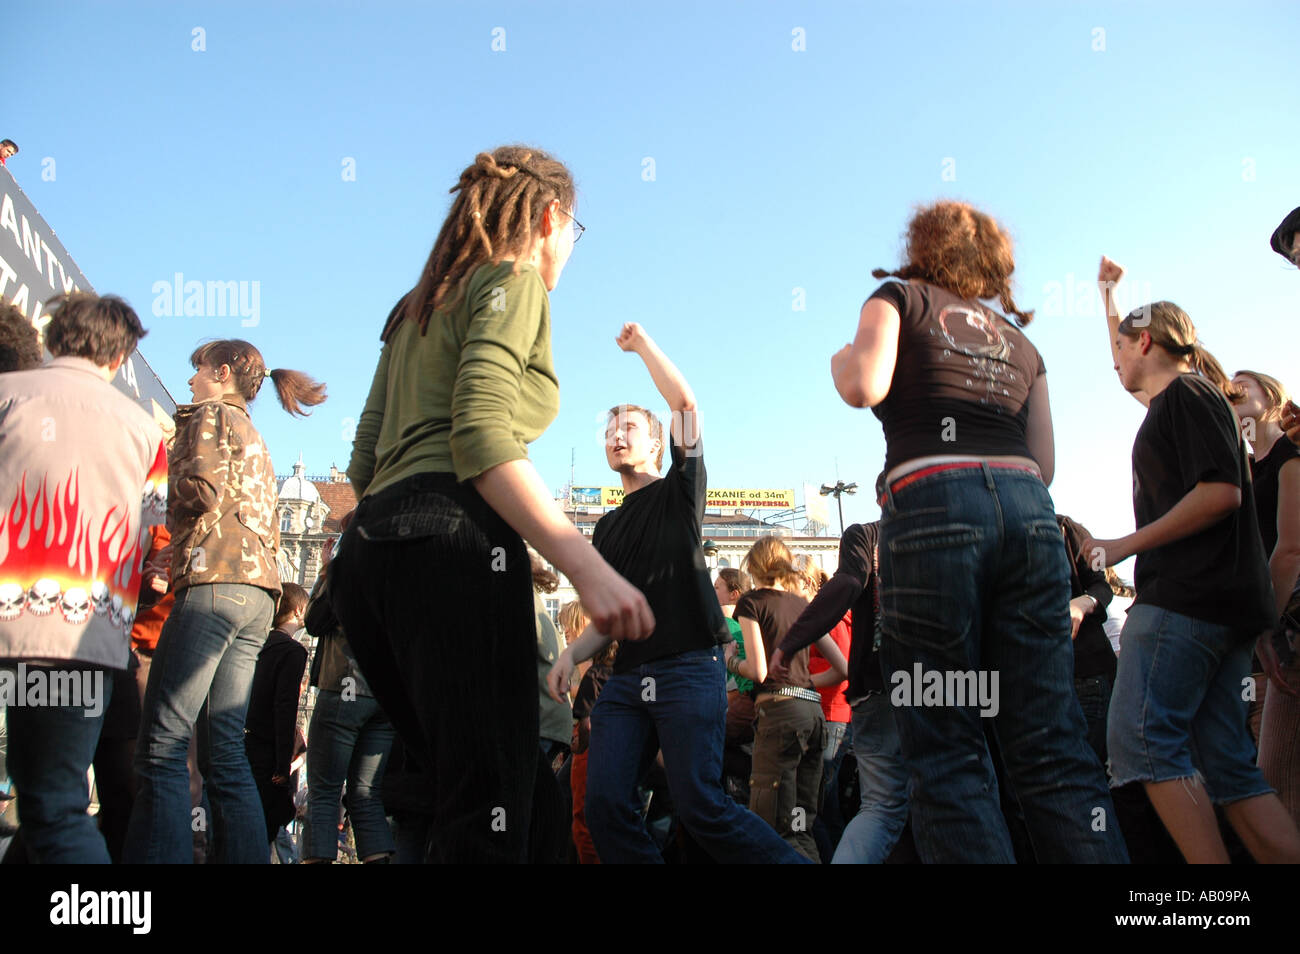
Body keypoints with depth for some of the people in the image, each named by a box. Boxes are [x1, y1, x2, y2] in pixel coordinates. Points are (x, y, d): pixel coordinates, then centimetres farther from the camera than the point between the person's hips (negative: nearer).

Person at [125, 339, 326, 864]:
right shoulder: (256, 439, 30)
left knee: (163, 746, -12)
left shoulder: (210, 415, 6)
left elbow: (203, 490, -11)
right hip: (258, 590, 9)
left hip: (214, 583, -9)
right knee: (225, 752, 5)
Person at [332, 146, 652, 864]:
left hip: (369, 548, 9)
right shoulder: (515, 281, 4)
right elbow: (480, 434, -14)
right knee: (488, 812, -13)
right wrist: (583, 562, -21)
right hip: (451, 539, -9)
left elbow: (364, 459, 23)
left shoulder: (416, 307, 29)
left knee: (453, 790, 15)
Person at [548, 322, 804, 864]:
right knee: (605, 804, -10)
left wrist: (640, 342, 9)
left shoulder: (679, 489, 11)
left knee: (700, 805, -14)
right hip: (627, 678, 6)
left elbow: (684, 401, -2)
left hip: (689, 669, -5)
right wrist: (573, 653, 5)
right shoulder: (607, 528, 24)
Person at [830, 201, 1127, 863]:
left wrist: (839, 361, 17)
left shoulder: (898, 296, 14)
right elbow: (1044, 463, 20)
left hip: (932, 503, -5)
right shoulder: (1018, 340, 27)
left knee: (946, 751, -2)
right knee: (1050, 742, 4)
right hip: (1027, 507, 5)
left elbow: (865, 386, -5)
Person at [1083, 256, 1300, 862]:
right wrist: (1107, 295, 52)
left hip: (1186, 598, -10)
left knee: (1141, 741, -16)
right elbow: (1137, 374, 47)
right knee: (1228, 767, 5)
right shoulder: (1174, 399, 24)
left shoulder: (1188, 392, -3)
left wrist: (1125, 546, -12)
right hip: (1222, 606, 10)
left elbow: (1221, 492, -16)